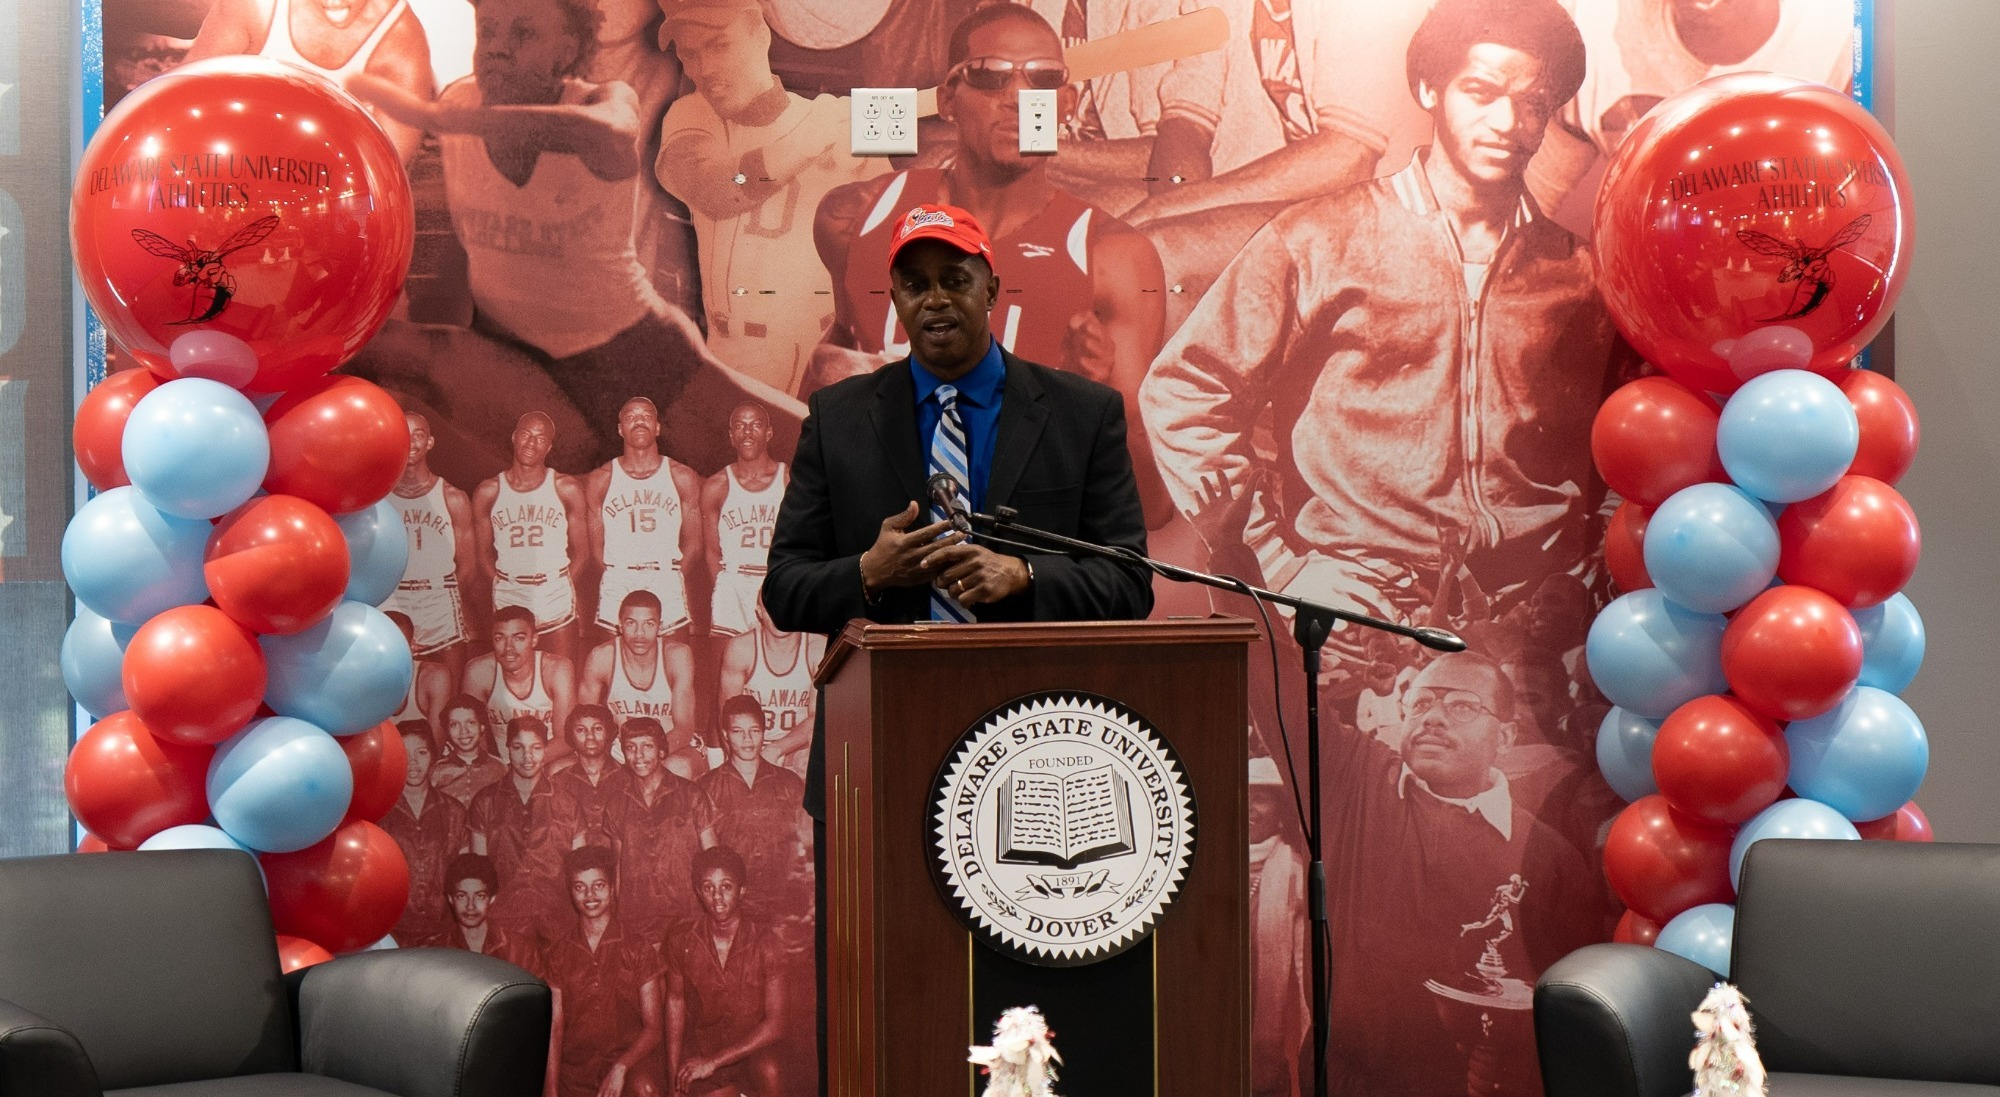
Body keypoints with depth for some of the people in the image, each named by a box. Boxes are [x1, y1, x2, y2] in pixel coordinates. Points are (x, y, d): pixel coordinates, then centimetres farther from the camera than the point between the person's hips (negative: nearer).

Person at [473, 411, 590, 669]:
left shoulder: (566, 488, 2)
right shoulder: (488, 492, 4)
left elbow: (581, 553, 6)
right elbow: (484, 554, 9)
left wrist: (561, 589, -1)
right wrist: (504, 589, -1)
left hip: (557, 602, 0)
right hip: (508, 601, 1)